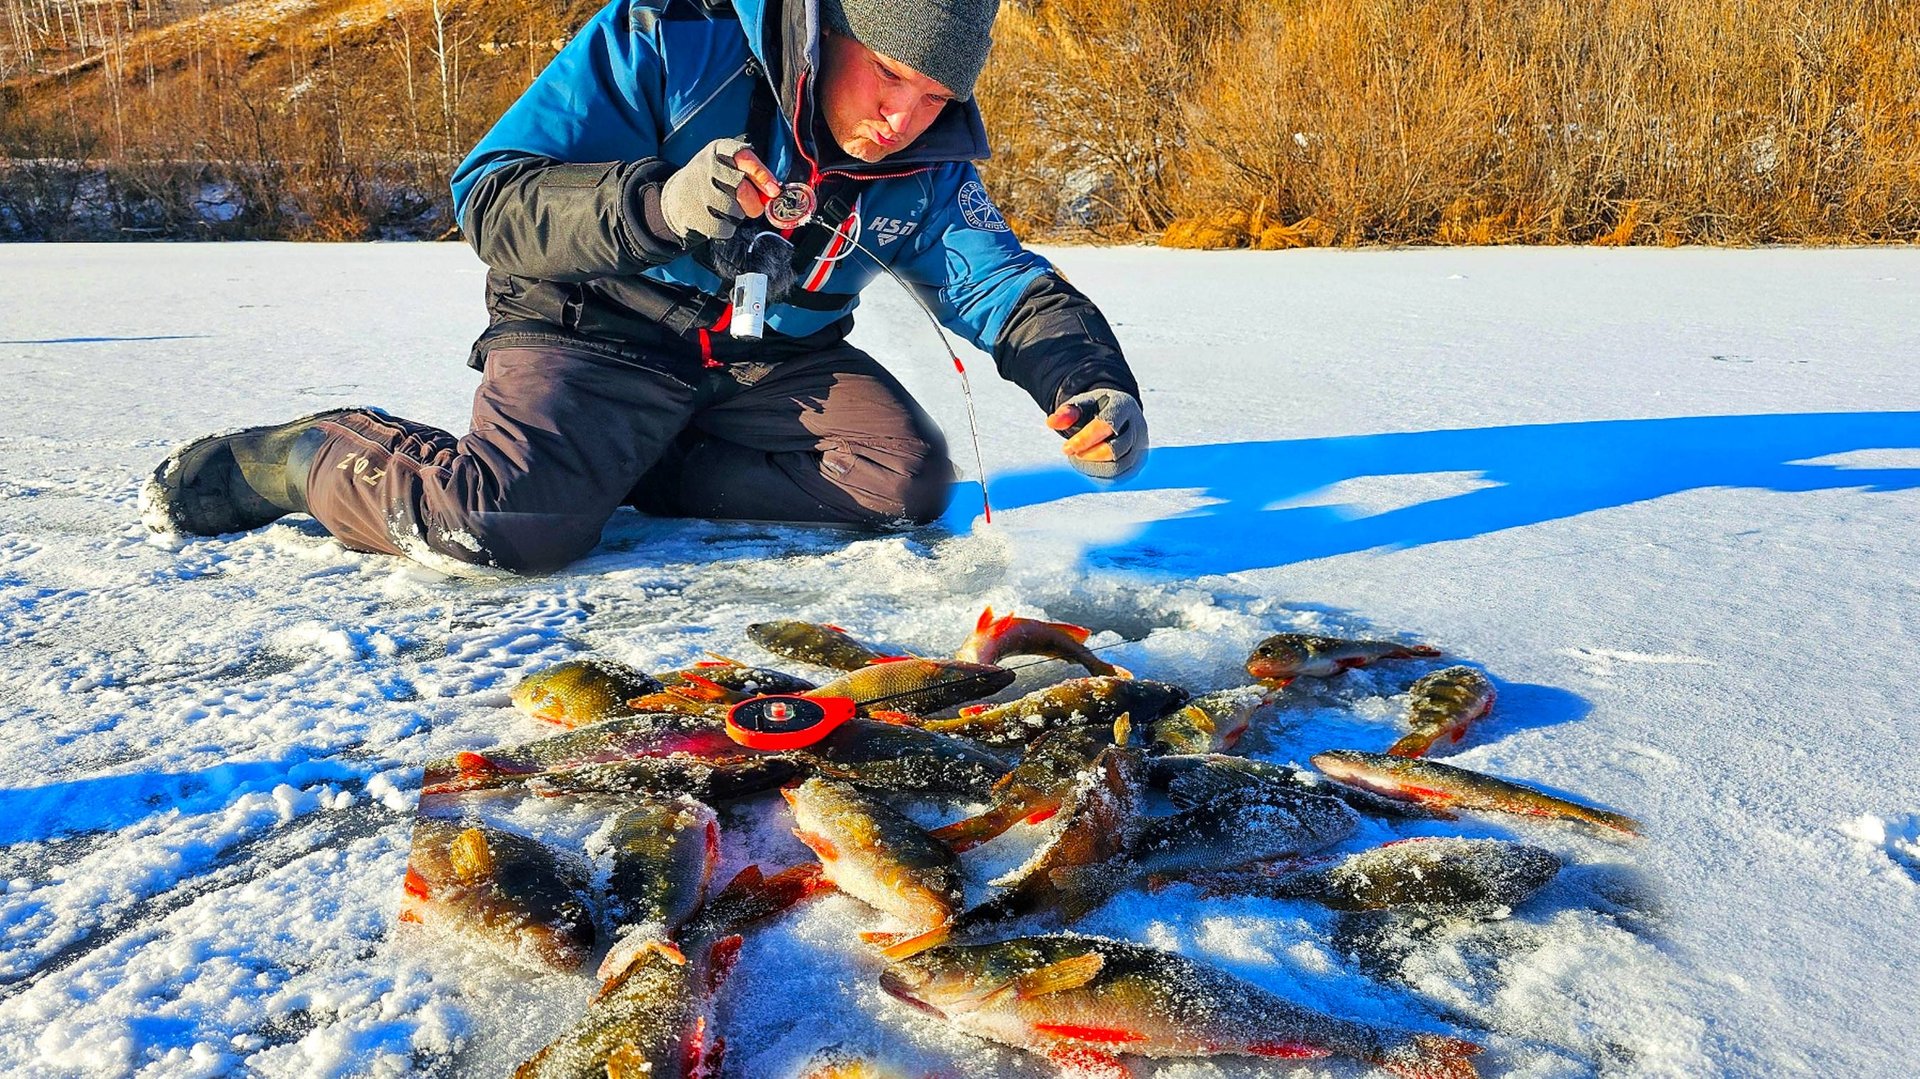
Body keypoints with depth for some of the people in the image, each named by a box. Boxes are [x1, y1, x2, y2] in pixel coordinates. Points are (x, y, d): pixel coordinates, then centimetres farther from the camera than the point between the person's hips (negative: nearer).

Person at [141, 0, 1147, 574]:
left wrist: (1090, 383, -29)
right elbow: (490, 198, -22)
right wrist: (657, 205, -41)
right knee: (504, 524, -31)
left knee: (909, 480, -16)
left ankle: (620, 469, -7)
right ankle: (300, 456, 2)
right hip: (599, 334, -5)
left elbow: (1002, 277, -7)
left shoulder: (924, 164, -4)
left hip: (774, 358, 6)